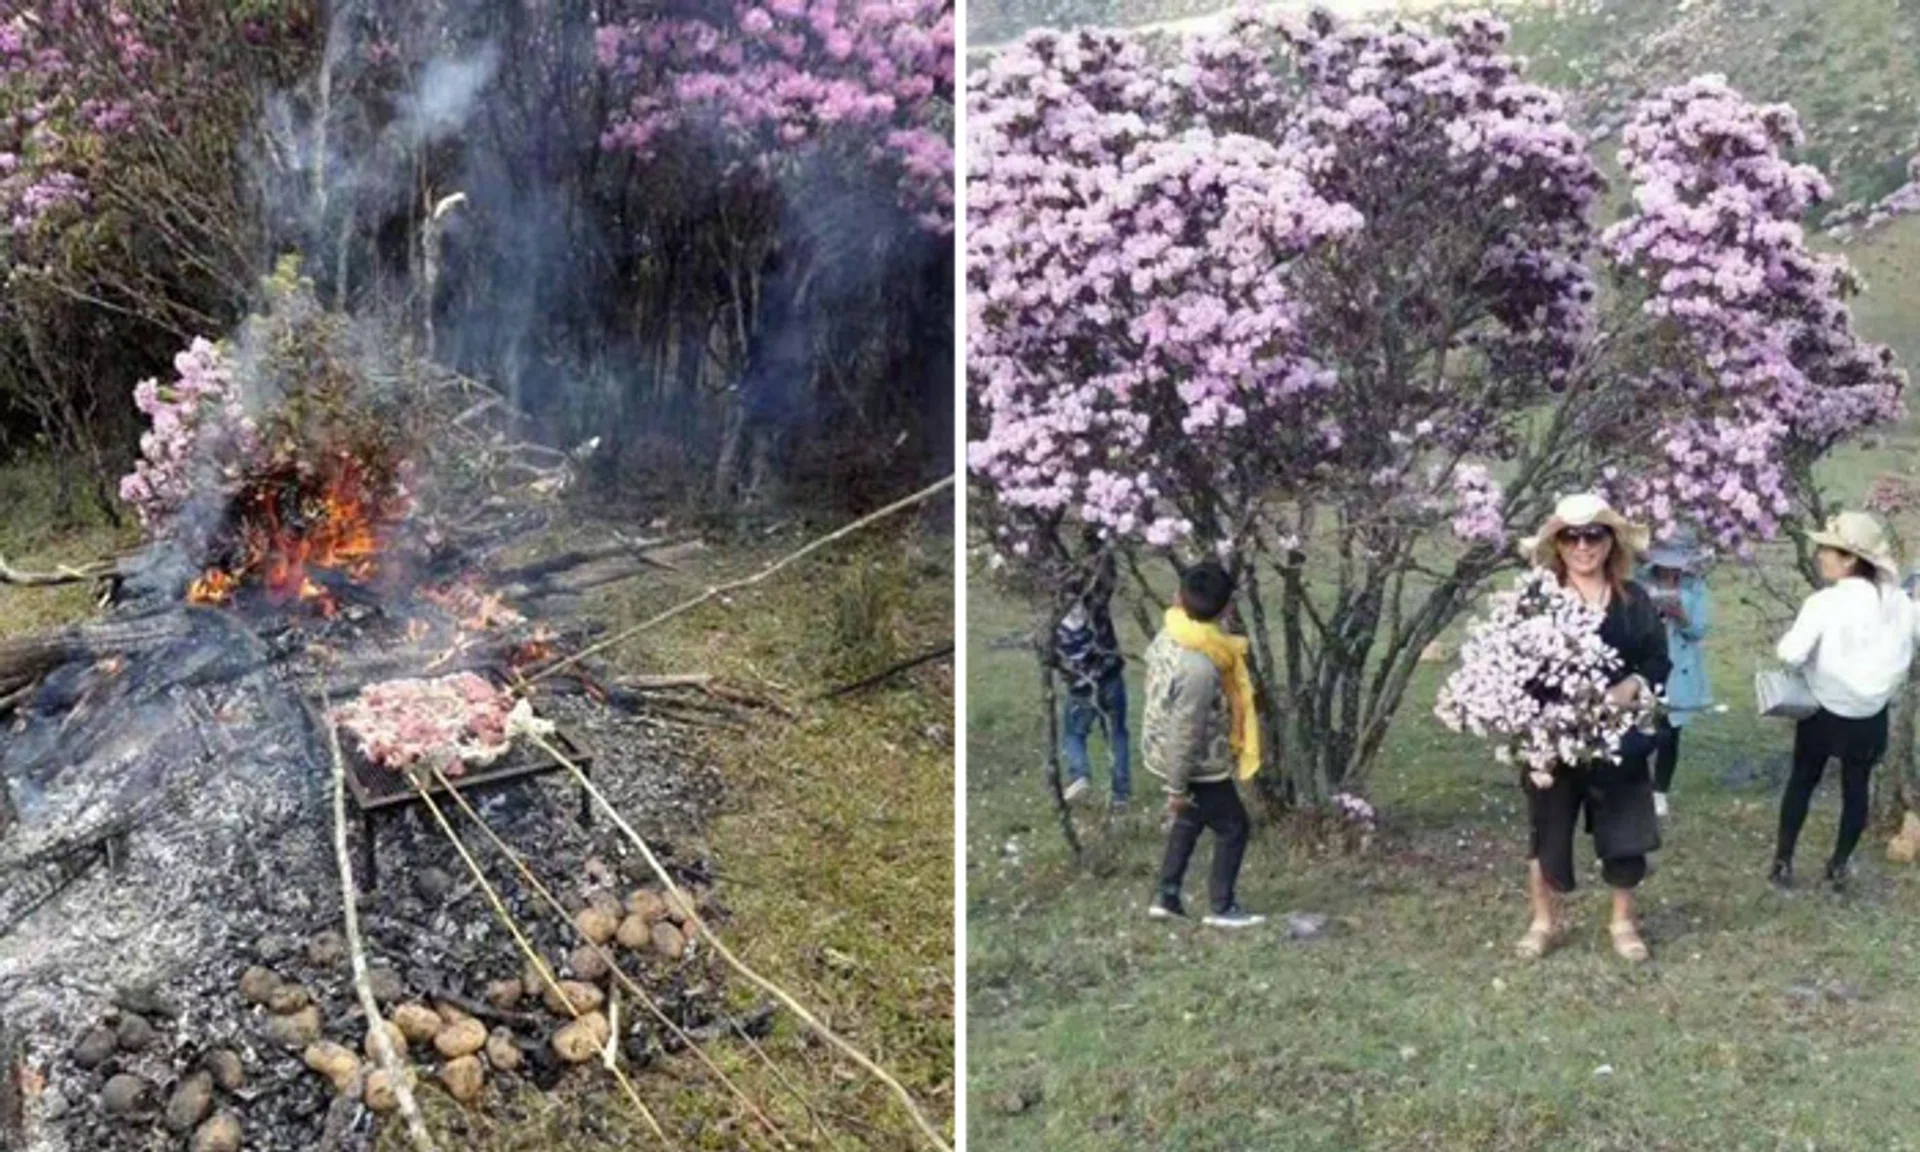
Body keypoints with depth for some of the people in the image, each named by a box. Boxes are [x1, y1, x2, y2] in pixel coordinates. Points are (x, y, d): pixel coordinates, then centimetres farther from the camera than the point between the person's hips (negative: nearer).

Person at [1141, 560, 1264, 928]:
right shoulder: (1200, 669, -35)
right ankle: (1222, 908, 23)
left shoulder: (1166, 638, -9)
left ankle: (1167, 897, 33)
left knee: (1189, 821, 27)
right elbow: (1185, 733, -28)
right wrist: (1177, 787, -17)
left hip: (1163, 753, 8)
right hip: (1198, 766, -8)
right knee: (1233, 828, 12)